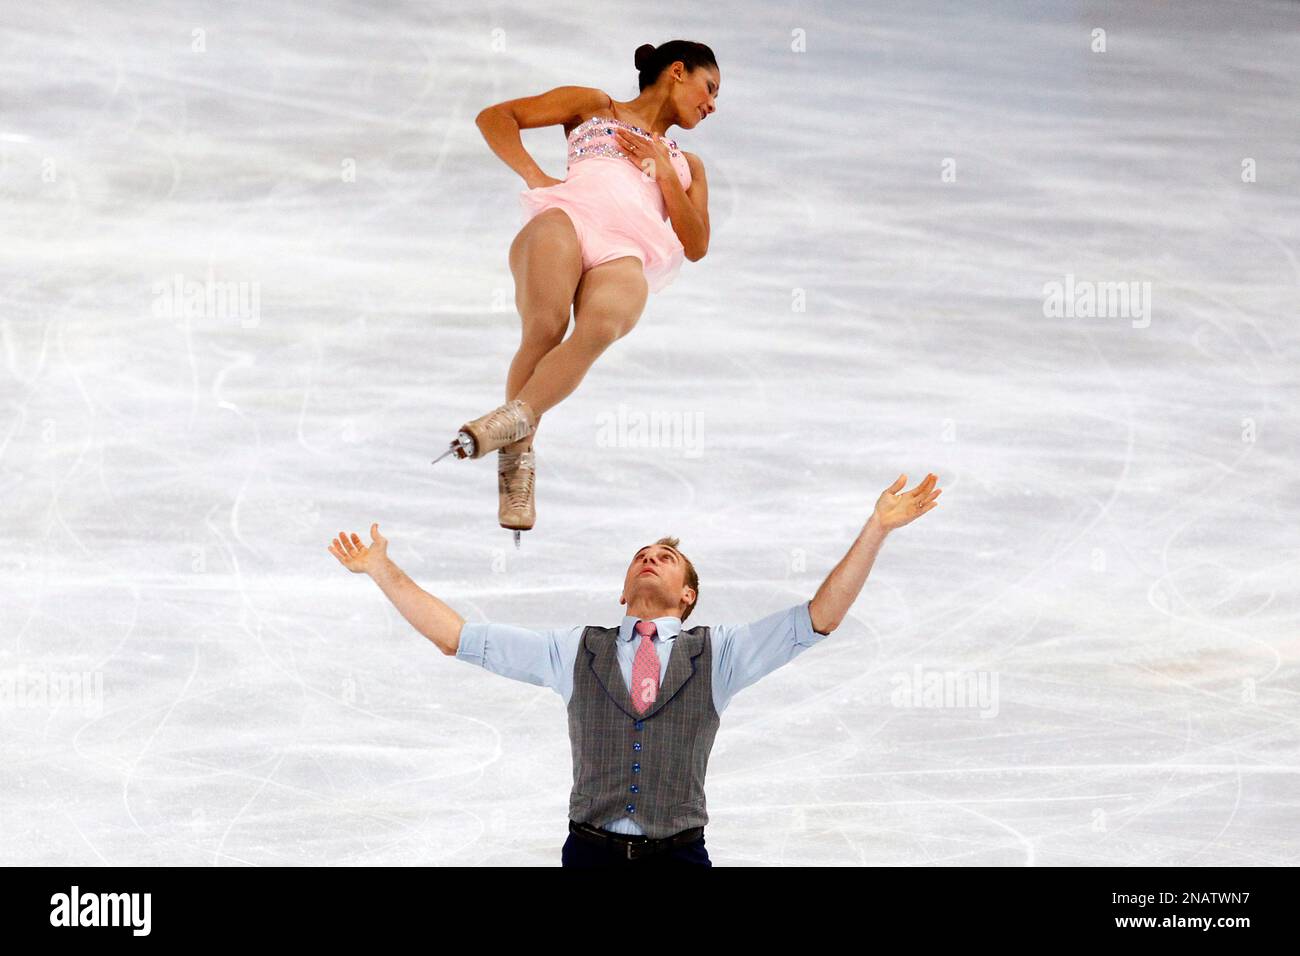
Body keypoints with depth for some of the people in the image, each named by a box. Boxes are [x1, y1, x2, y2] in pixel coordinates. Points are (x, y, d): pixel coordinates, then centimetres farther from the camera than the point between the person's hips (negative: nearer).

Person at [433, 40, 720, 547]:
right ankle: (517, 456, -27)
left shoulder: (688, 165, 39)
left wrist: (663, 171, 15)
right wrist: (536, 177, 6)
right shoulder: (593, 105, 30)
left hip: (628, 251, 2)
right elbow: (495, 117, 22)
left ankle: (510, 420, -42)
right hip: (568, 216, -2)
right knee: (545, 329, -35)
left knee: (599, 328, -37)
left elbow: (696, 247, 24)